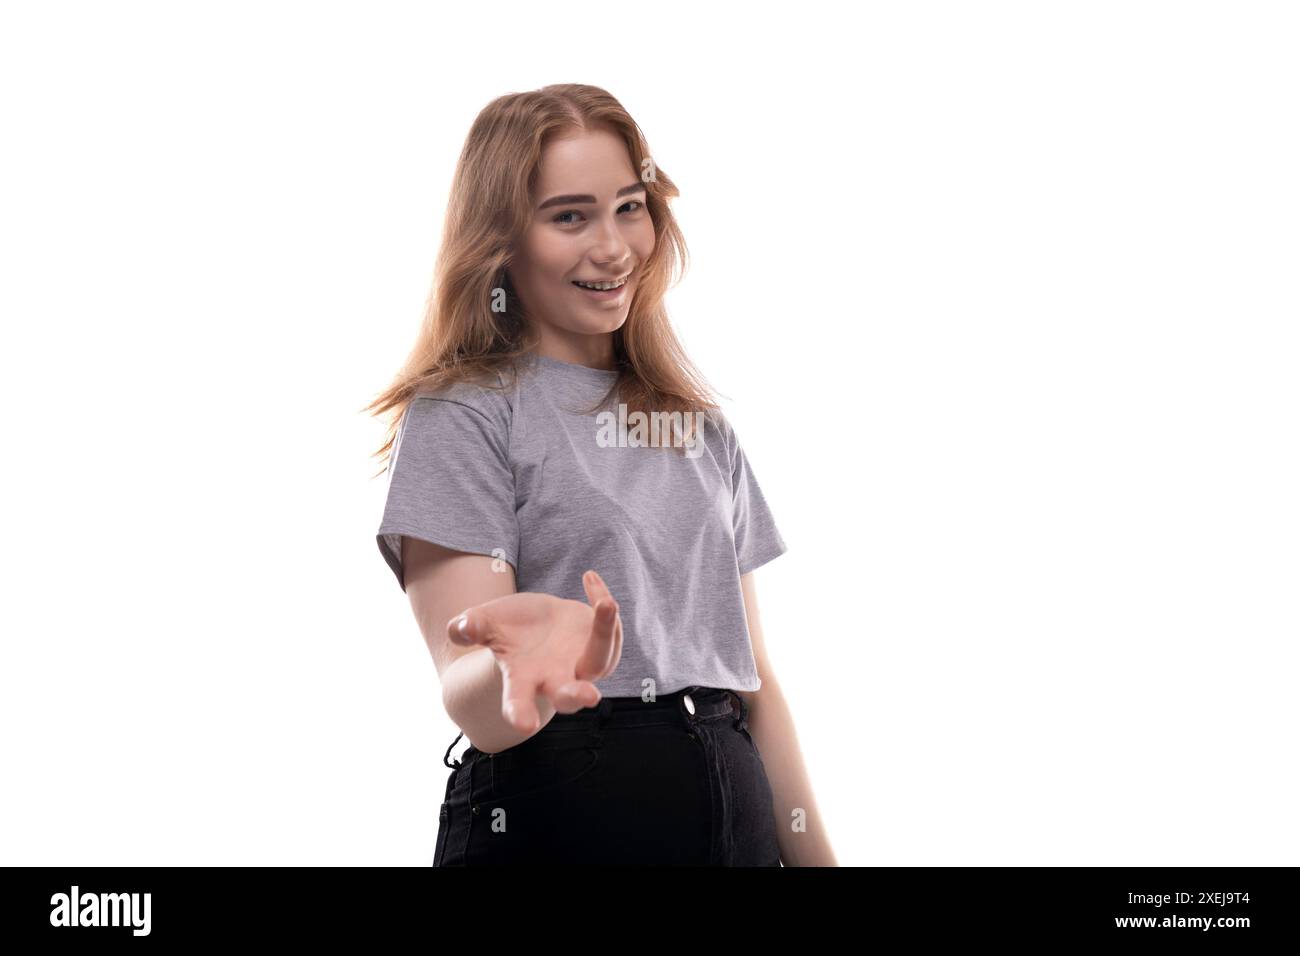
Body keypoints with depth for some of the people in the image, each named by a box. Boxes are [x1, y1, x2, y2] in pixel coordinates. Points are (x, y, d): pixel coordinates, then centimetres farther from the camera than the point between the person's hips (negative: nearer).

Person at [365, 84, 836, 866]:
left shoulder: (703, 426, 13)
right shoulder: (460, 415, -7)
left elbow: (753, 678, 14)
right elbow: (476, 712, -16)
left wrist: (816, 854, 7)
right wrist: (522, 668, -38)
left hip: (736, 810, 6)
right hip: (551, 823, -5)